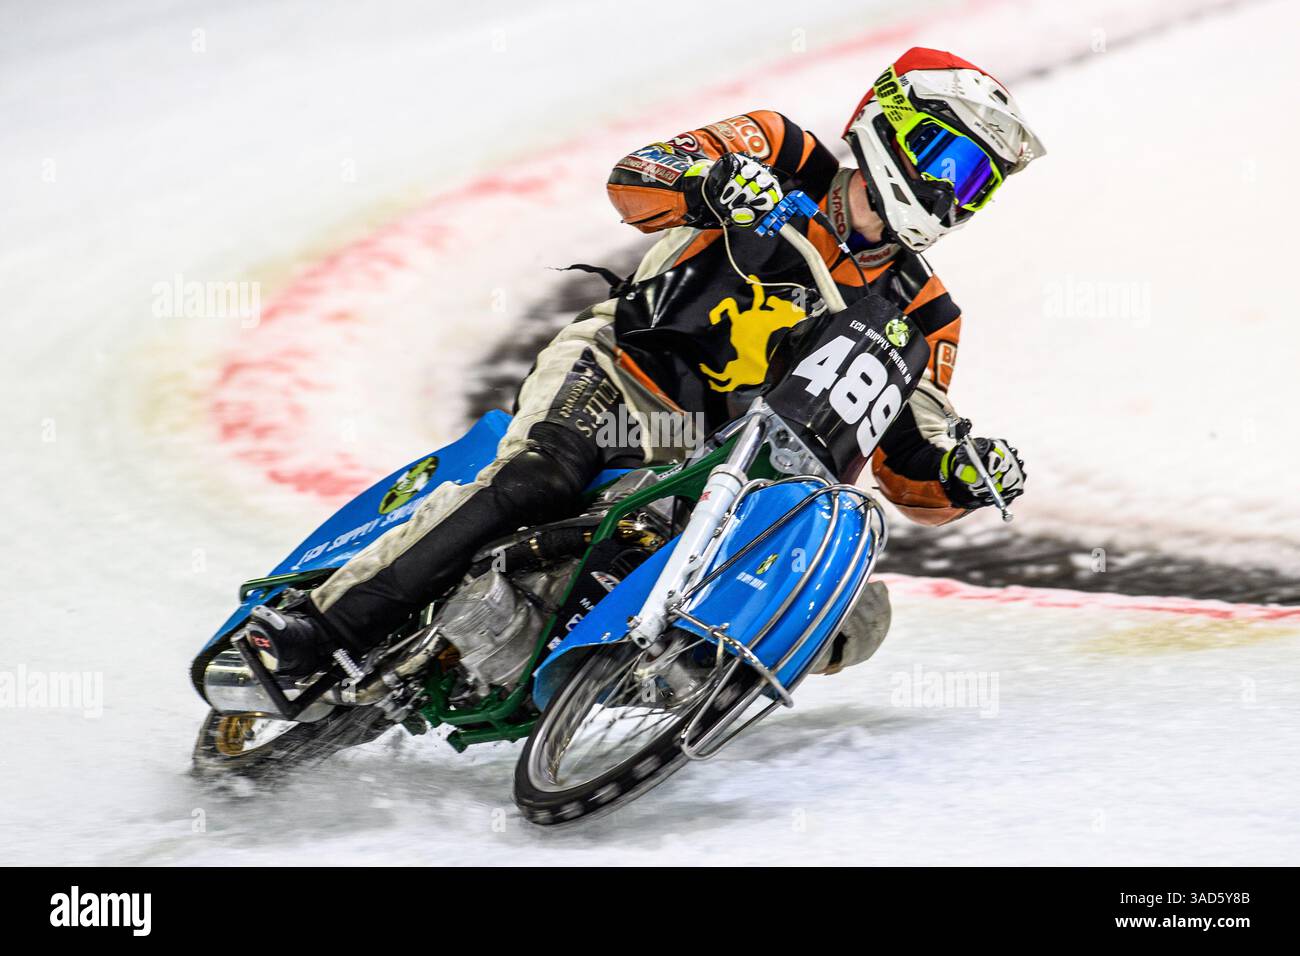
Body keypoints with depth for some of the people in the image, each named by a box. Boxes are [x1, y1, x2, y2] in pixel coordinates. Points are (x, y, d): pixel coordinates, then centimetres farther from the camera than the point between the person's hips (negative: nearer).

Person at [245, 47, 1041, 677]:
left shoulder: (919, 314, 11)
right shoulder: (786, 156, 2)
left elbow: (913, 480, 10)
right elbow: (633, 177, -11)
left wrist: (970, 474, -13)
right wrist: (715, 182, -32)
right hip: (613, 377, -4)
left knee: (857, 618, -15)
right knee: (536, 479, -34)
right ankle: (320, 627, -36)